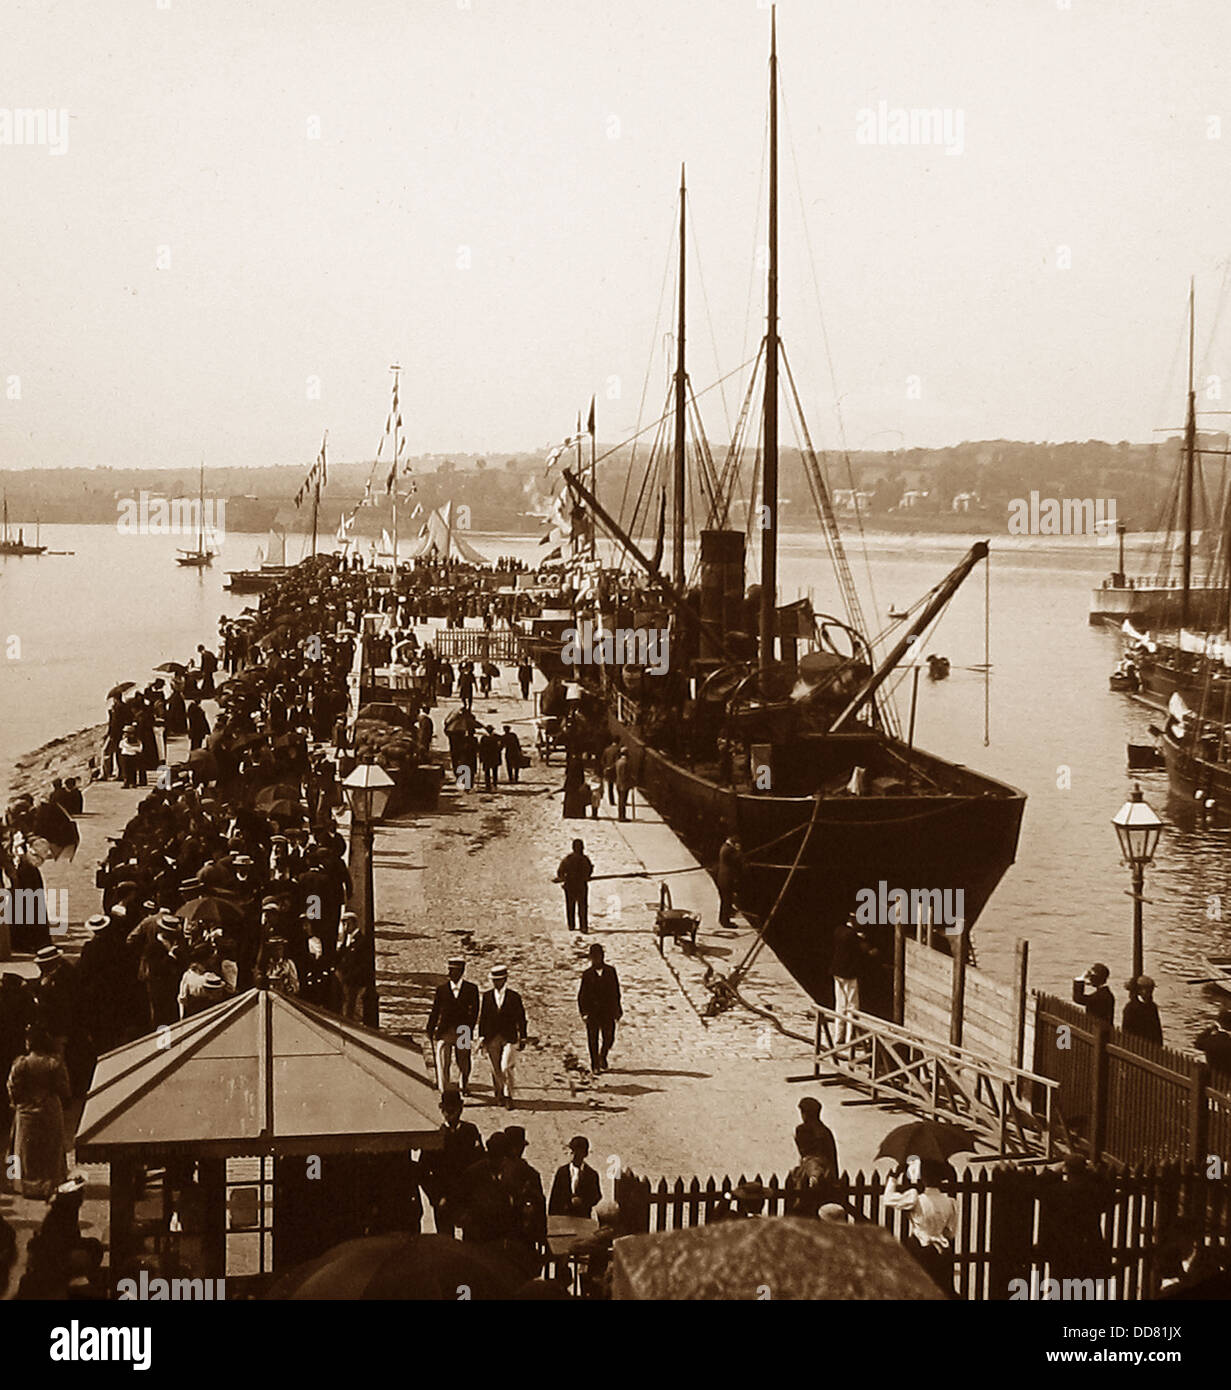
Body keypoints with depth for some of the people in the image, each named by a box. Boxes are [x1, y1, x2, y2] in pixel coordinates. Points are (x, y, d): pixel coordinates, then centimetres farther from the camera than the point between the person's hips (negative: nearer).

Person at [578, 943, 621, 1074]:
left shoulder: (610, 971, 5)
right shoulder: (587, 974, 0)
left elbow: (615, 992, 12)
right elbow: (581, 995, 2)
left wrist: (617, 1010, 11)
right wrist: (583, 1012, -7)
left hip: (608, 1010, 2)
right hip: (592, 1011, -1)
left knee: (608, 1038, 2)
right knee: (593, 1040, 1)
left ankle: (602, 1057, 29)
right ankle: (595, 1065, 11)